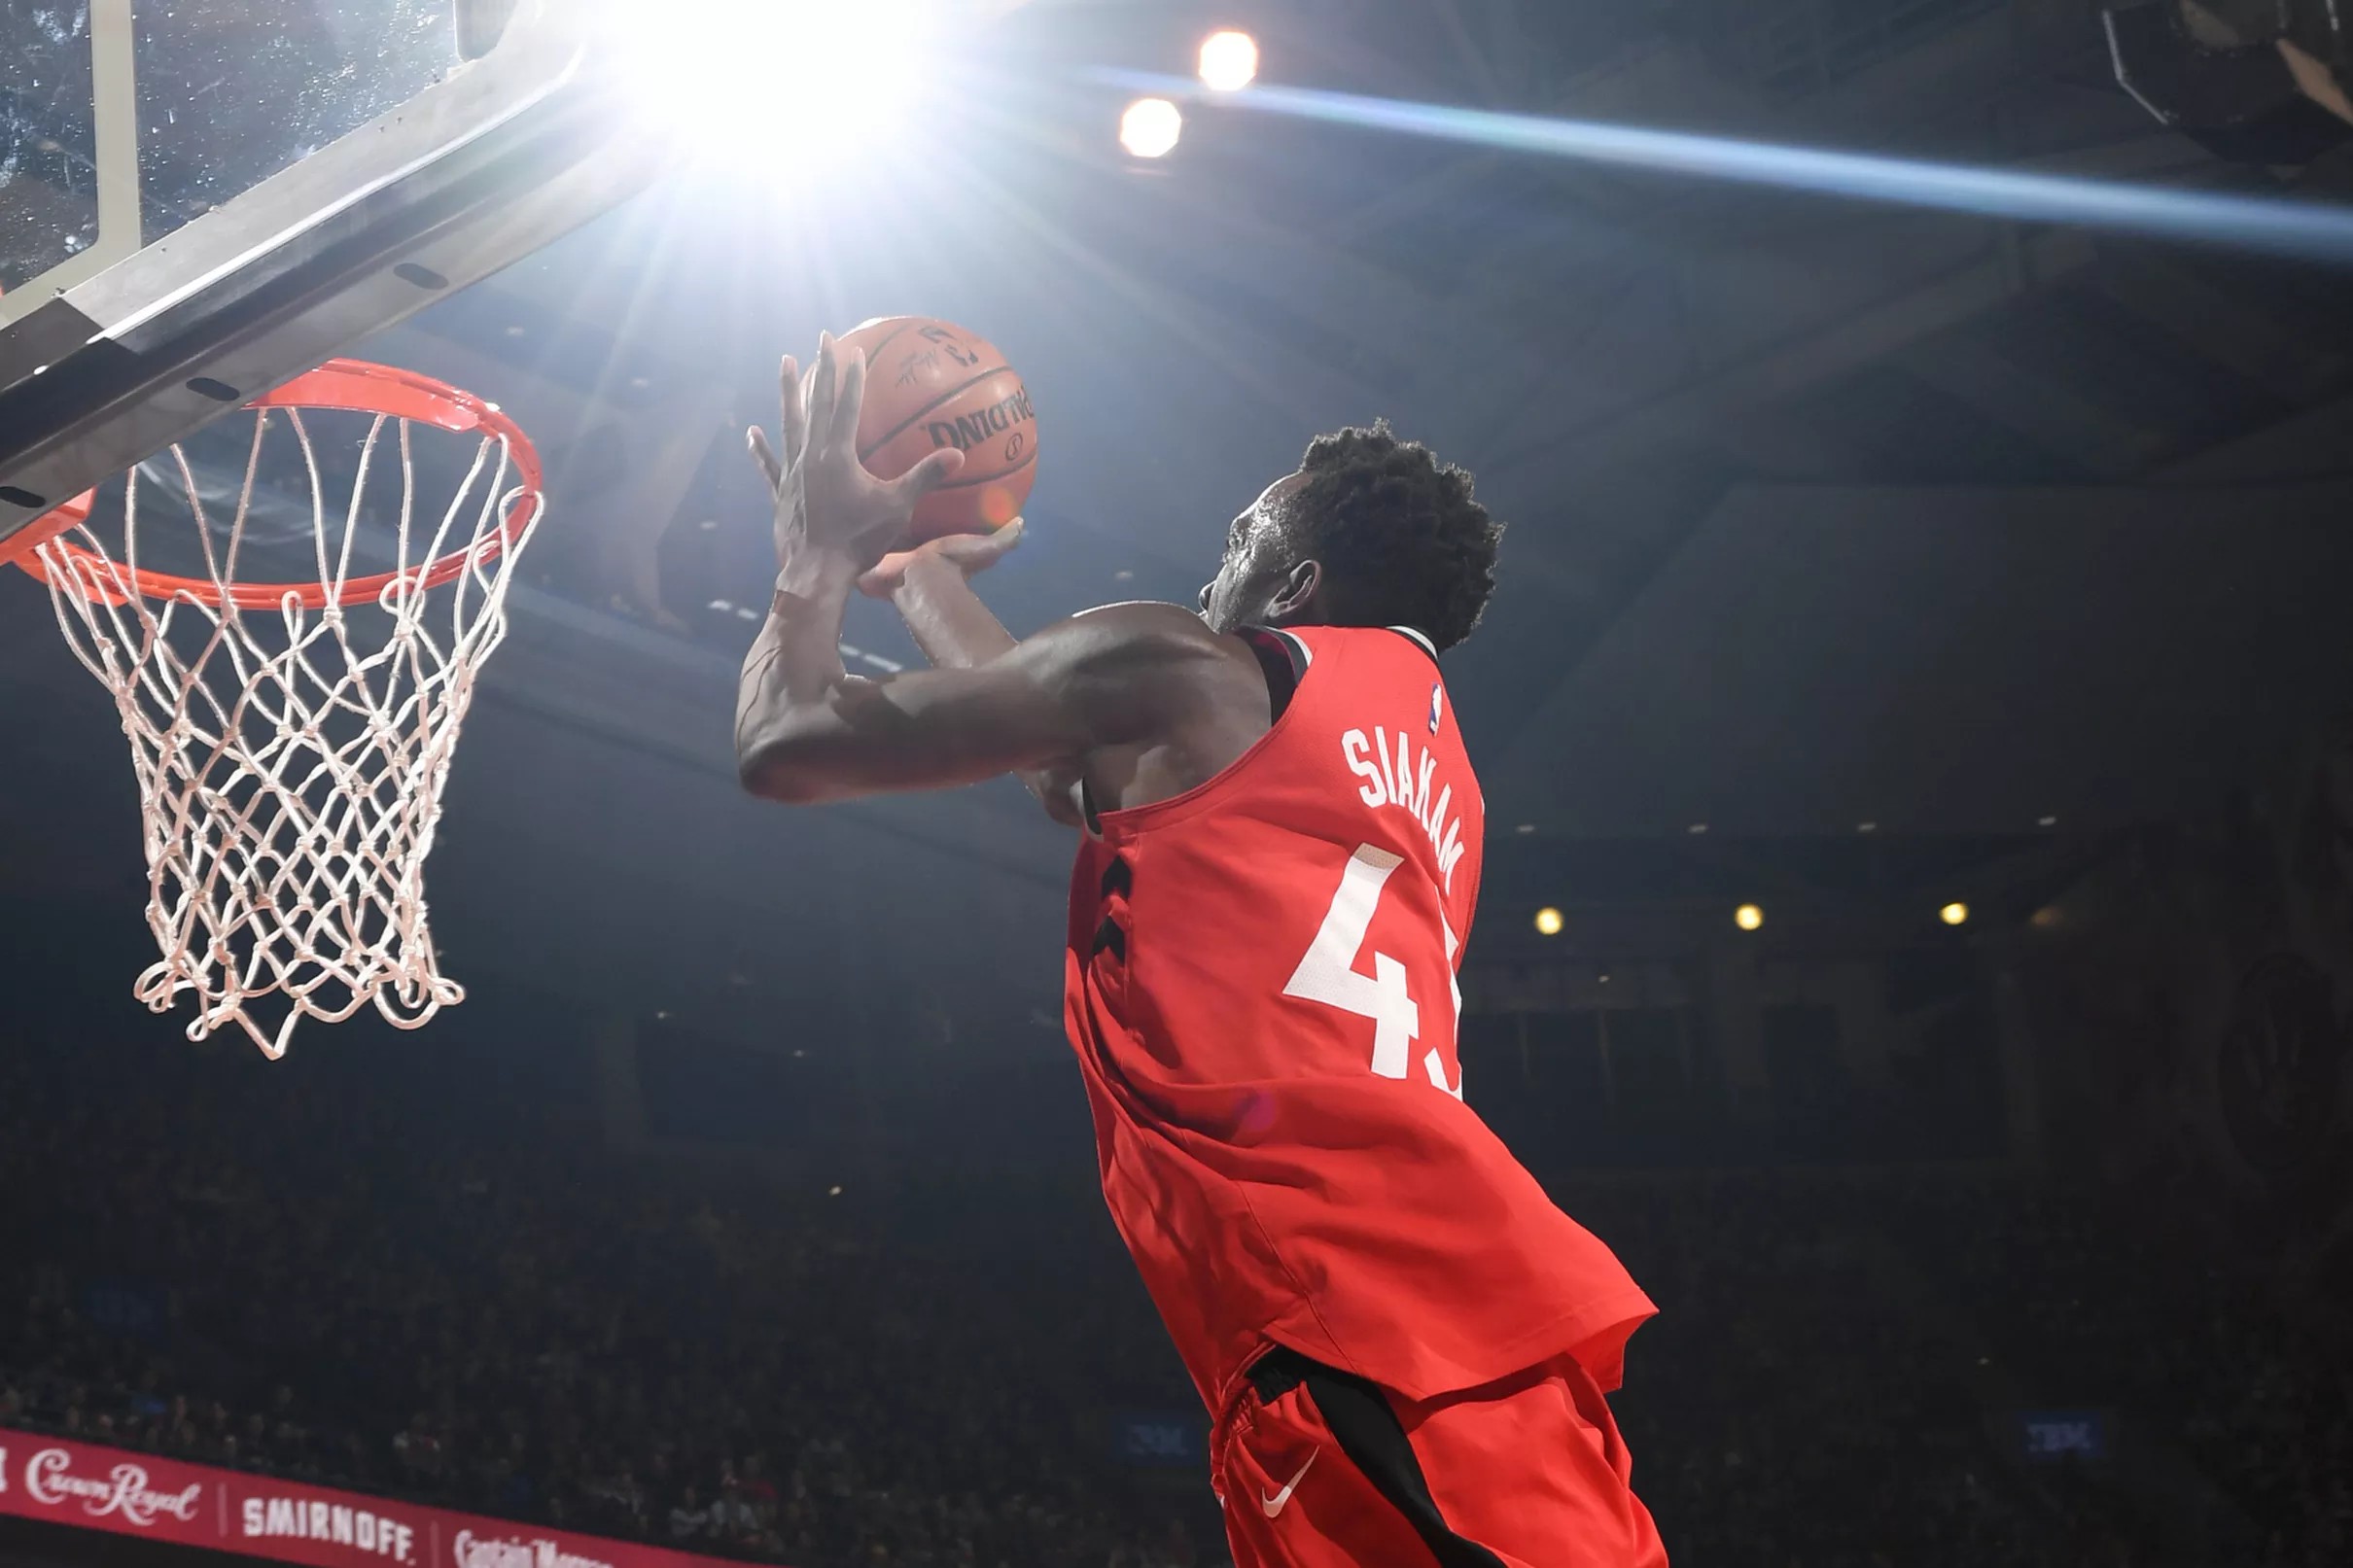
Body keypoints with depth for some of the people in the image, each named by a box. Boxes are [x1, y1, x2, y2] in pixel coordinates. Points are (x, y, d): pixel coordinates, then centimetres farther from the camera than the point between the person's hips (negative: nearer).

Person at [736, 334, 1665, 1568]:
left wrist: (820, 557, 31)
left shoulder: (1175, 668, 7)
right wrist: (920, 573, 59)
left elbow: (788, 746, 11)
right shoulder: (1427, 766, 31)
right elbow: (1092, 774, 48)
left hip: (1361, 1333, -9)